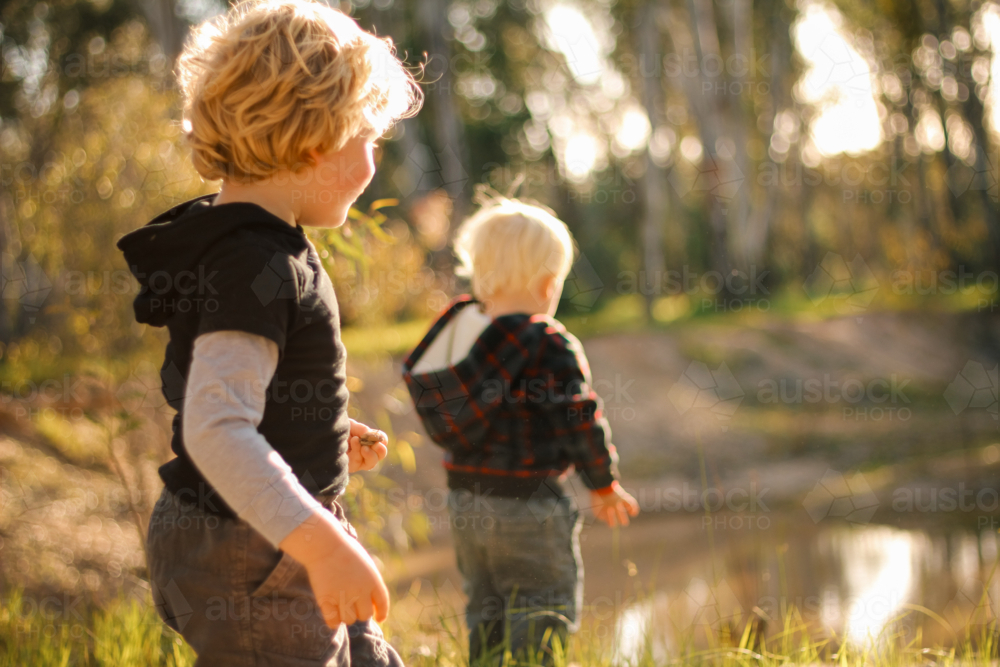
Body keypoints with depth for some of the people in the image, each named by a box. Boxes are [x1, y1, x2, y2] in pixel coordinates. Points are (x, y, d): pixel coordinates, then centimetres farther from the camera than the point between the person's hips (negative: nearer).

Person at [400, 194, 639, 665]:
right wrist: (604, 484, 0)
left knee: (485, 613, 19)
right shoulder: (551, 347, -17)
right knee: (541, 623, 4)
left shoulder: (457, 330, 3)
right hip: (528, 504, -7)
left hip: (464, 498, 7)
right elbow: (579, 421, -14)